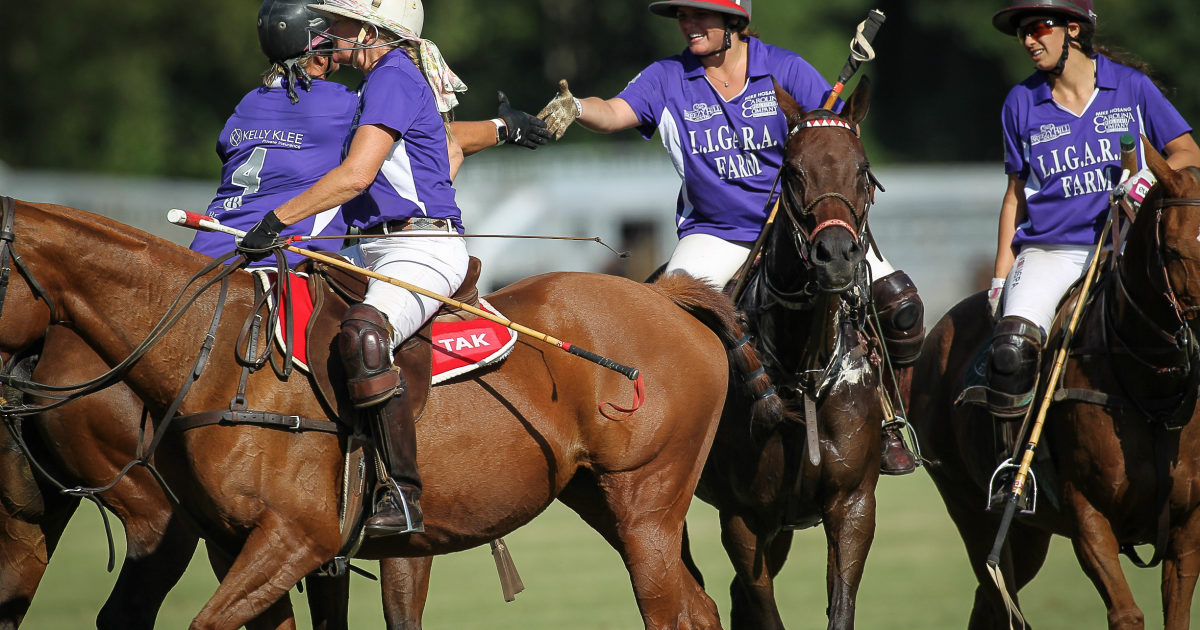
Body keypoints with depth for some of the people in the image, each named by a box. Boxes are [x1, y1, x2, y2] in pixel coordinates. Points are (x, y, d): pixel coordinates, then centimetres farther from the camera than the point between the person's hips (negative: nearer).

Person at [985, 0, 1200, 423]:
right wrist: (1000, 276, 10)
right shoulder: (1022, 103, 10)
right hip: (1047, 249, 1)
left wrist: (1153, 176, -15)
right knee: (1012, 347, -27)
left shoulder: (1131, 87, 5)